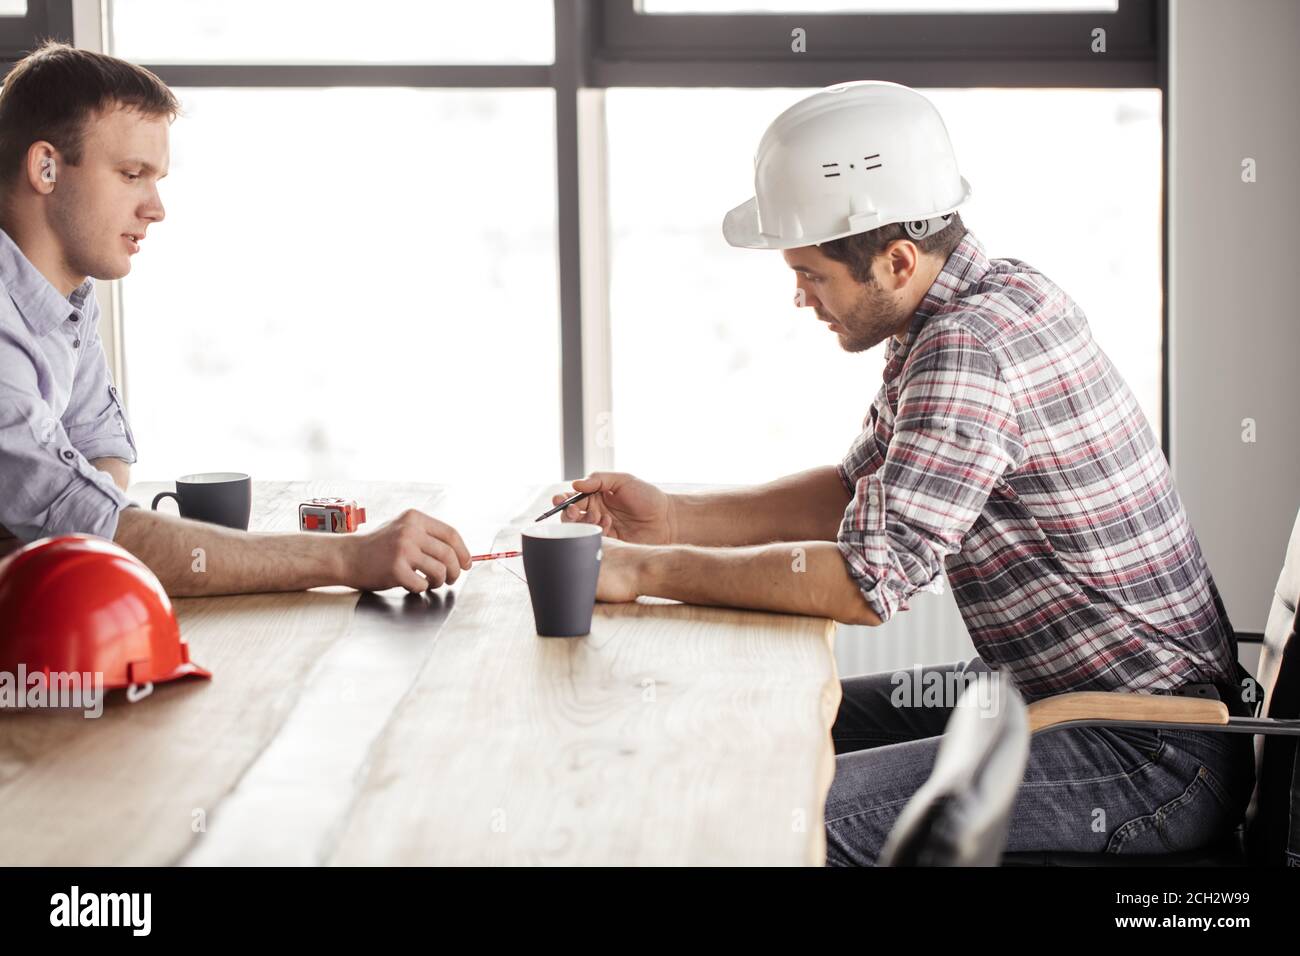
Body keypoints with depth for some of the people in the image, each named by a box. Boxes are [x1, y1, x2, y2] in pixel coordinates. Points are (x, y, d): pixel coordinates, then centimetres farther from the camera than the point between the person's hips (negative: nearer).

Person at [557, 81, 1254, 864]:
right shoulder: (996, 295, 7)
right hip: (1045, 686, 11)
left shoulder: (968, 350, -24)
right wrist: (674, 518, 7)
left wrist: (646, 571, -19)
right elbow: (860, 489, 17)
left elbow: (871, 579, -28)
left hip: (1145, 761, -10)